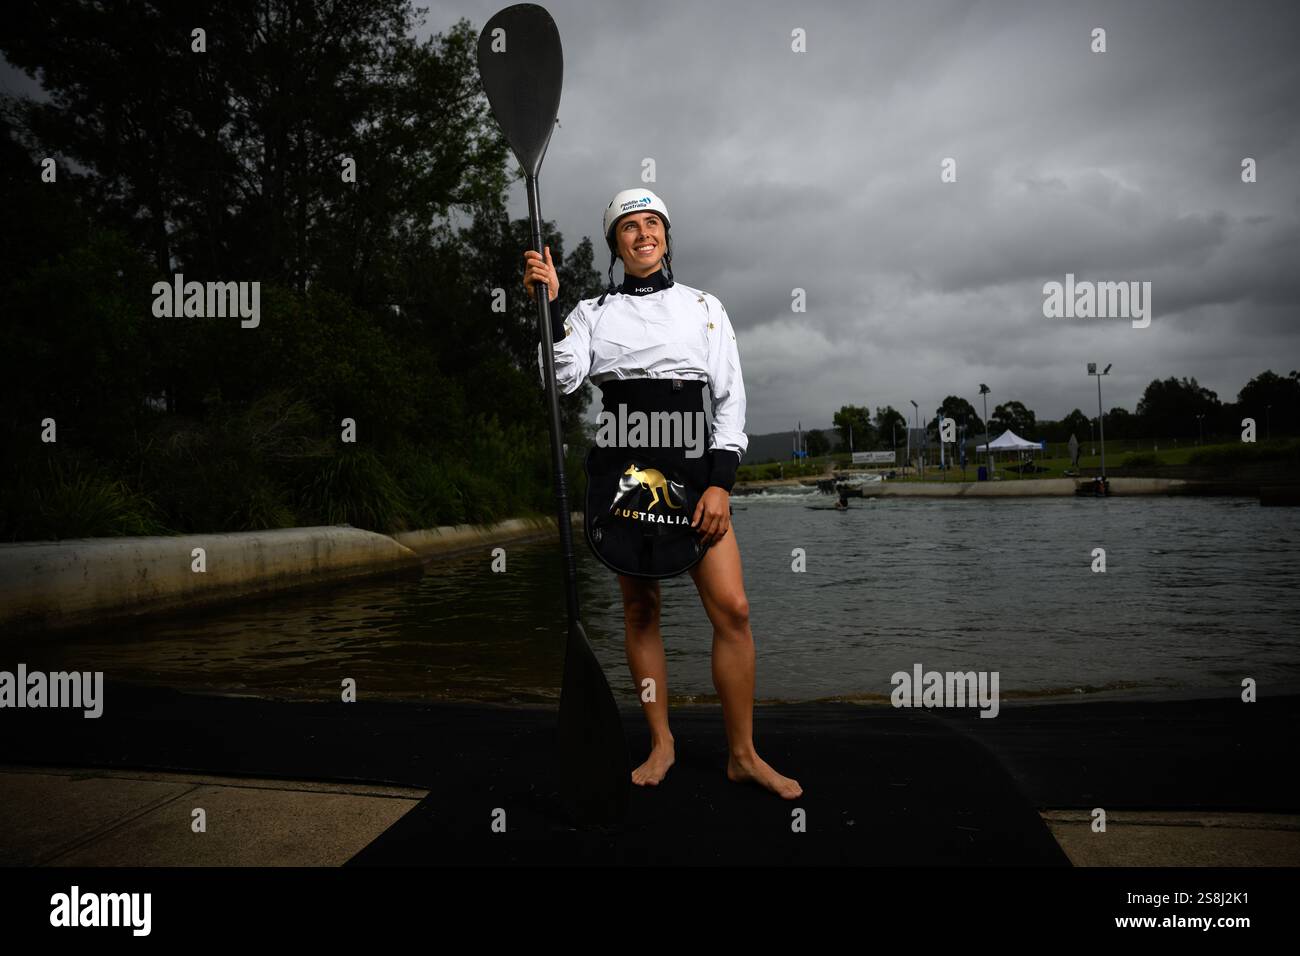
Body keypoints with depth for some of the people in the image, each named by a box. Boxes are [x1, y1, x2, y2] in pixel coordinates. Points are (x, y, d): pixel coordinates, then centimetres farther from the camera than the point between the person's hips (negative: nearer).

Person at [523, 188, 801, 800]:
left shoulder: (703, 306, 10)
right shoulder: (592, 313, 11)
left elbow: (730, 395, 4)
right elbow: (564, 378, -5)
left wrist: (720, 481, -6)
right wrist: (548, 305, -13)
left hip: (694, 467, 0)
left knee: (731, 607, -8)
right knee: (639, 608, 4)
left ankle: (742, 754, 5)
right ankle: (661, 744, 18)